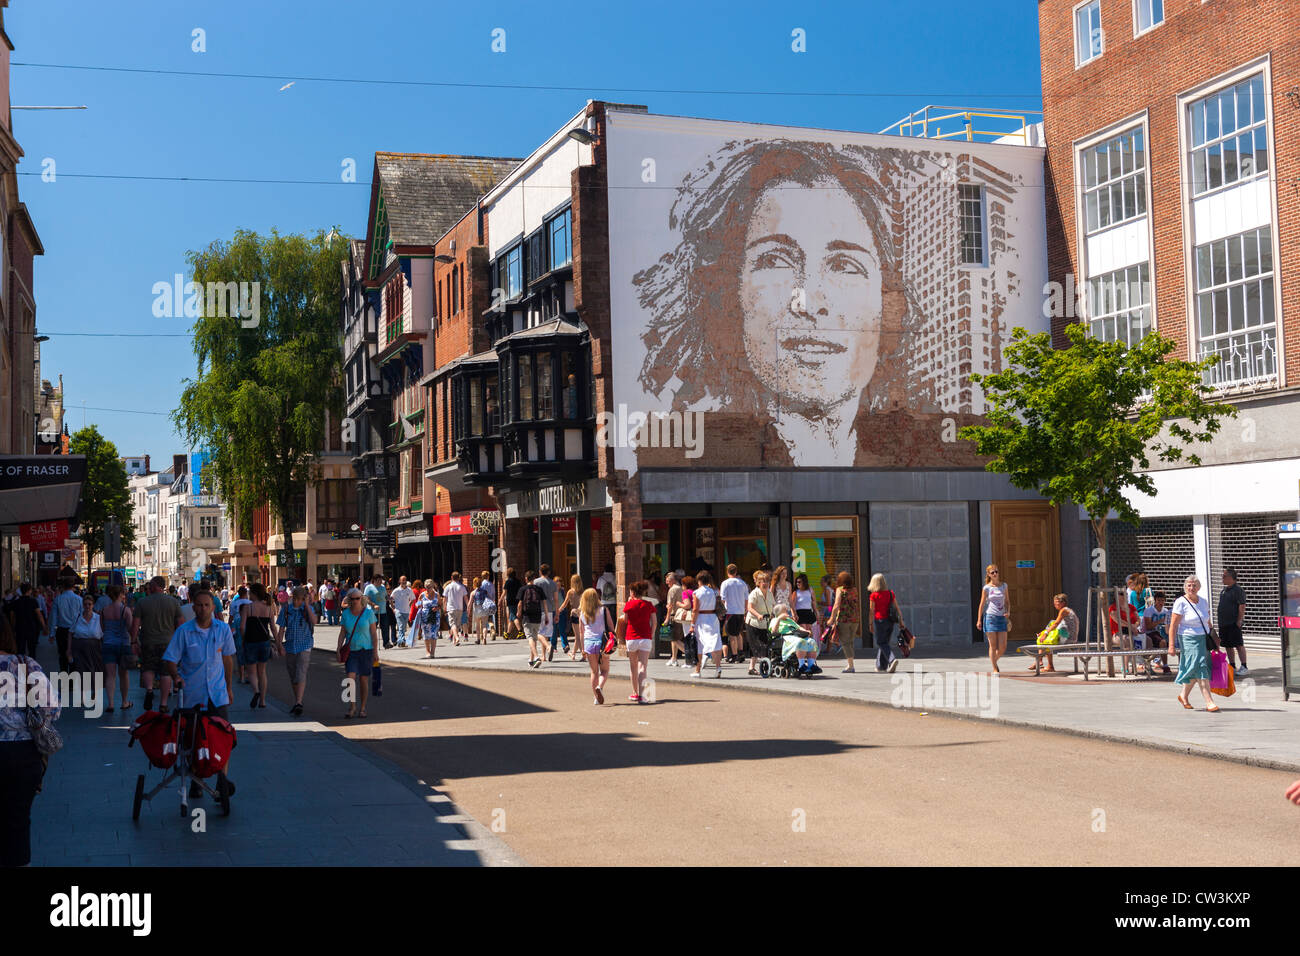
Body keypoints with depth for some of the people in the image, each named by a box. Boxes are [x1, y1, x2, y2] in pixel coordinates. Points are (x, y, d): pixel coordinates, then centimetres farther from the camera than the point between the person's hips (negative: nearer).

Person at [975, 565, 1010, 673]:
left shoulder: (1003, 586, 8)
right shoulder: (987, 588, -1)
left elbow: (1007, 601, 15)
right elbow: (982, 604, 1)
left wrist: (1008, 612, -4)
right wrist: (979, 620, -2)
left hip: (1002, 618, 3)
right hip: (990, 617, -3)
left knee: (1003, 647, 0)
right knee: (993, 645, -2)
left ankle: (994, 660, 29)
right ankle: (995, 669, 7)